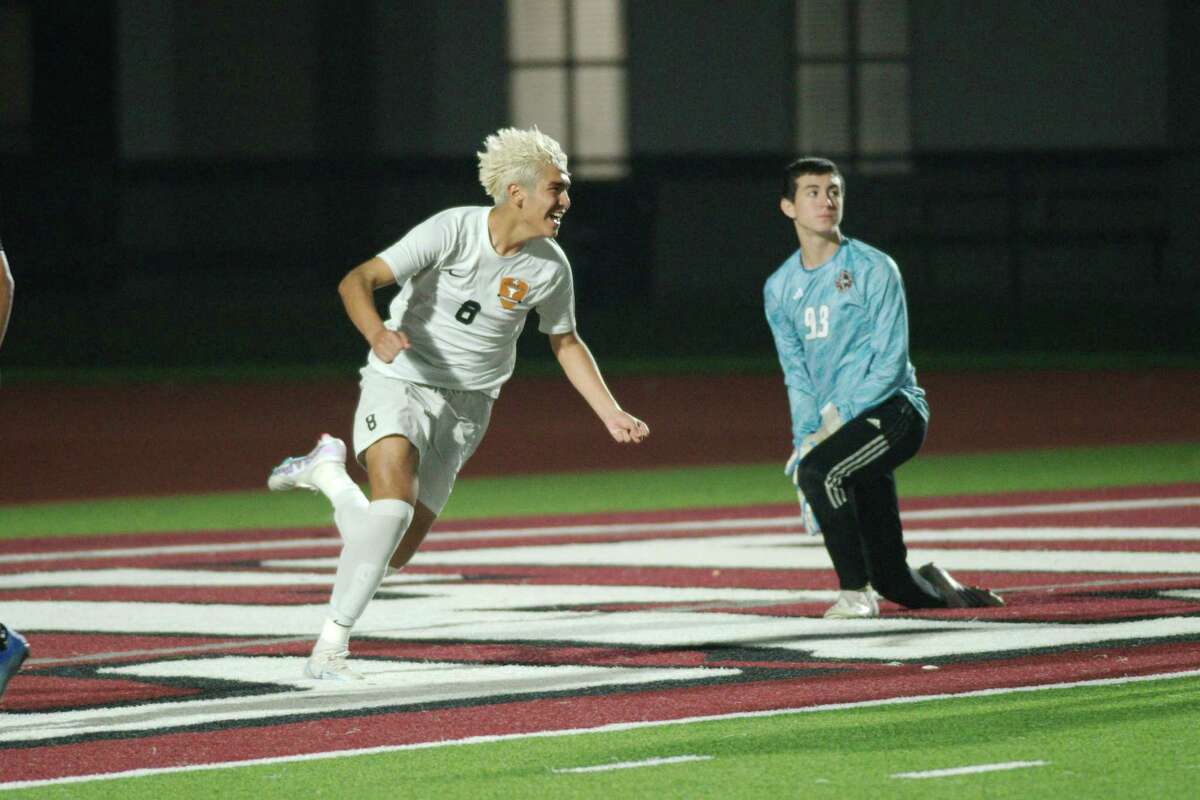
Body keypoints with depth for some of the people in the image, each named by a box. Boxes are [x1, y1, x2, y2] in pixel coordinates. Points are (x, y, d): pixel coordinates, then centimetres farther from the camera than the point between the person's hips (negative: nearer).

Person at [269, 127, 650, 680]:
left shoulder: (550, 267, -5)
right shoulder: (452, 231, -19)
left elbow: (565, 343, 13)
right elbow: (357, 281, -24)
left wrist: (612, 415, 7)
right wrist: (377, 333, -44)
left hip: (465, 407, 4)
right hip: (400, 383, -4)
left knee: (392, 554, -3)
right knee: (395, 505, -28)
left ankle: (328, 472, 26)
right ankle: (331, 645, -14)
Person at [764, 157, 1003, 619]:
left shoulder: (873, 269, -5)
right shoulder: (779, 288, 11)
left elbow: (891, 360, -9)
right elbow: (797, 376, 13)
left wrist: (841, 419, -16)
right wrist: (806, 437, -3)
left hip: (893, 411, -5)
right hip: (838, 428, 5)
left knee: (818, 470, -33)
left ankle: (855, 594, -21)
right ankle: (938, 590, 36)